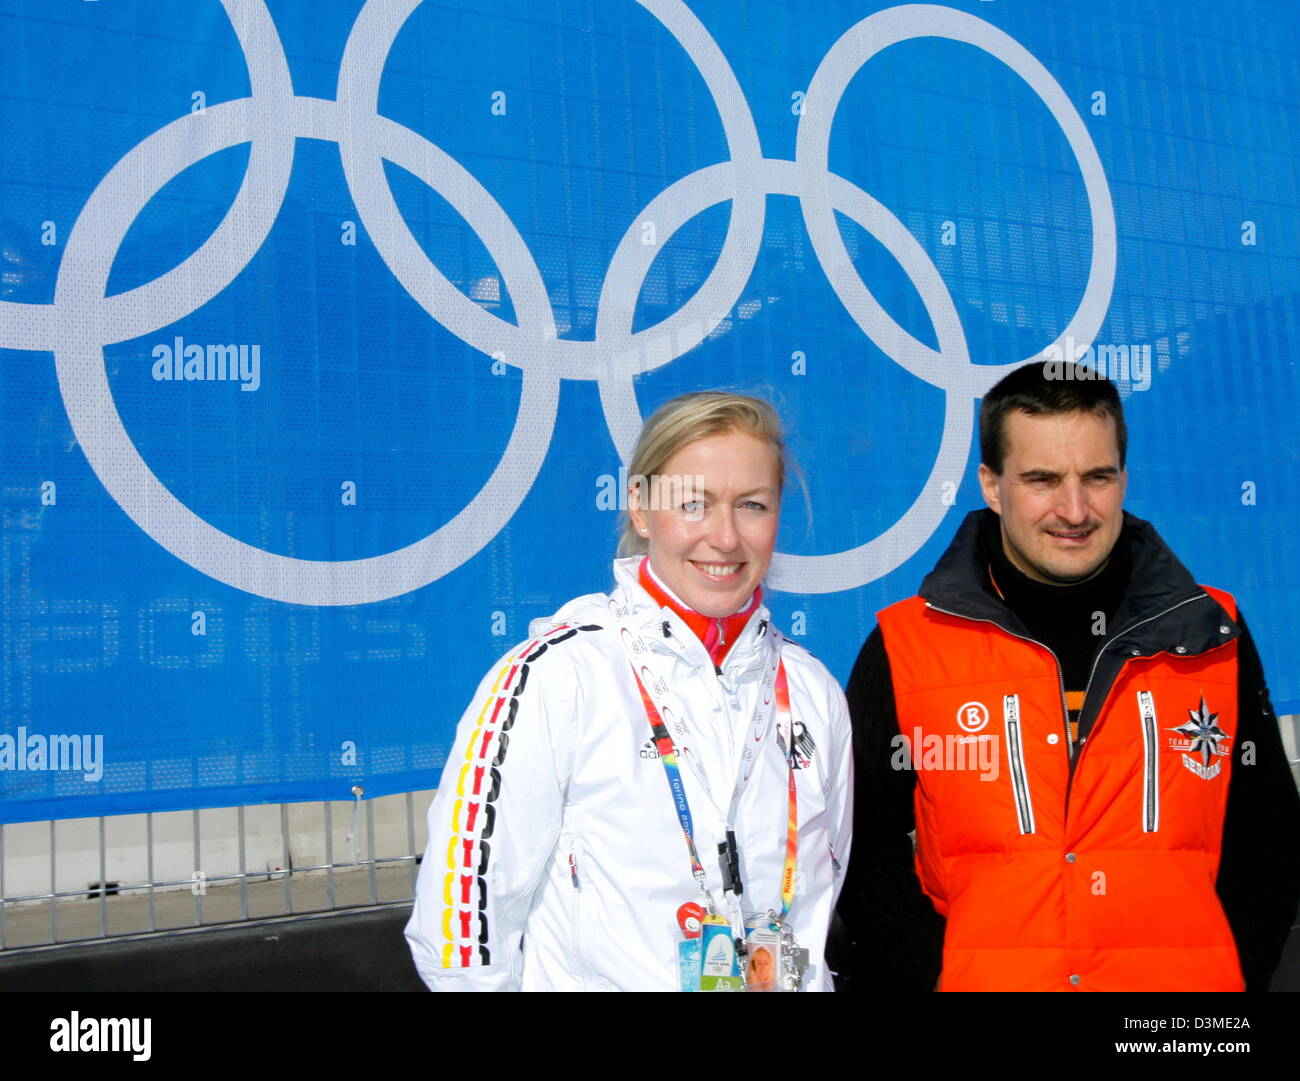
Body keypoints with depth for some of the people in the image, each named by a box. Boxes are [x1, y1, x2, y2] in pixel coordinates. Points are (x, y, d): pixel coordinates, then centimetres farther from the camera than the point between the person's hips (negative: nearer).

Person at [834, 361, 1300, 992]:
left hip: (1190, 976, 1)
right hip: (977, 975, 0)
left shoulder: (1212, 638, 5)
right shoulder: (904, 649, -1)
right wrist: (937, 977, -8)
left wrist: (1230, 973, 0)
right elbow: (865, 850, 1)